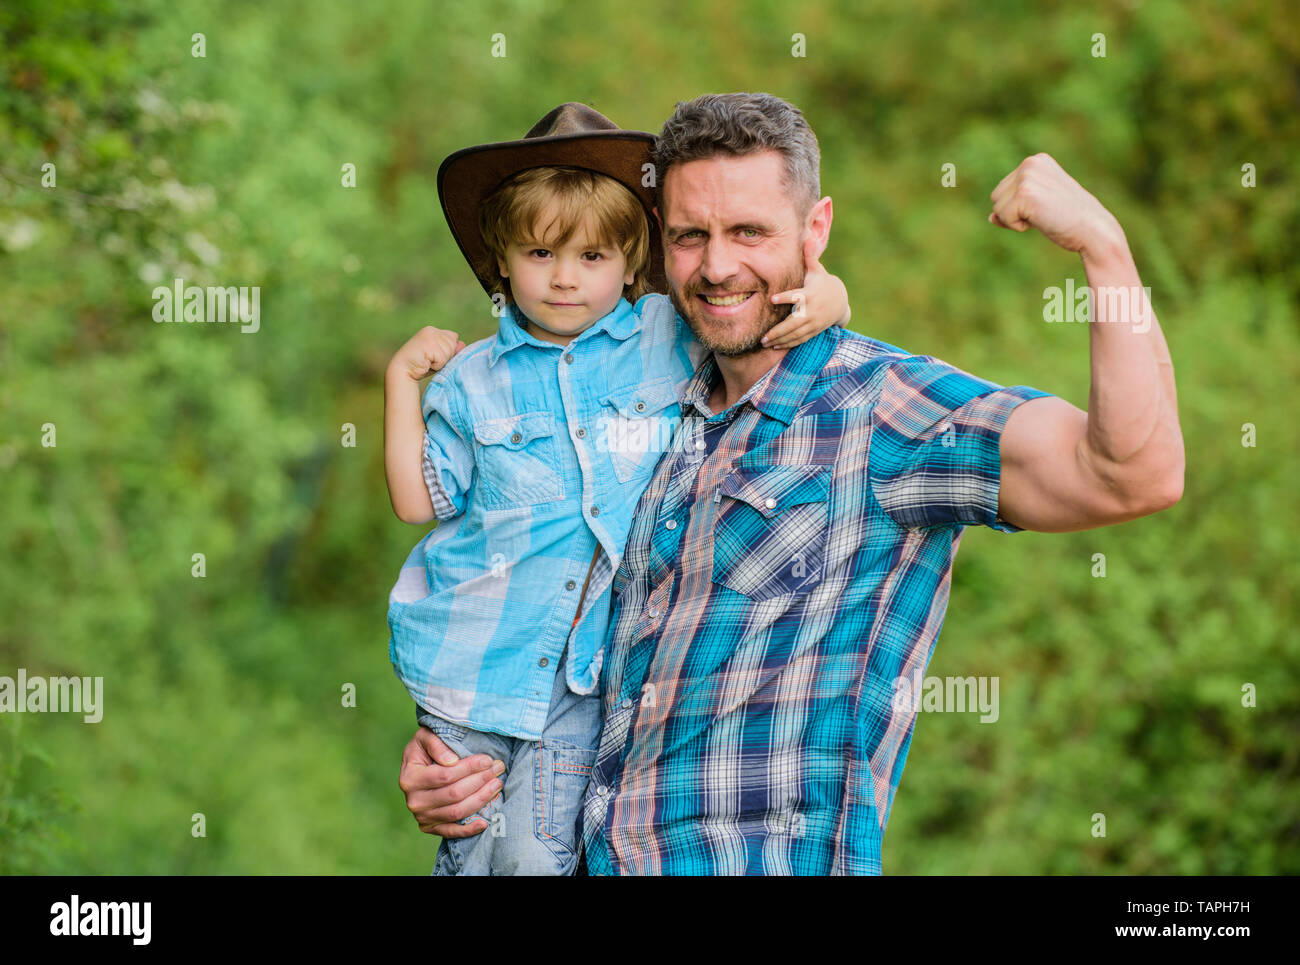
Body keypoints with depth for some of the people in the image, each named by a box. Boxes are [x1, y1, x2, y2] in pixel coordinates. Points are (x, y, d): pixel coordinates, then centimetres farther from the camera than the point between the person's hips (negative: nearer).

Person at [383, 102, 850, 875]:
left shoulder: (674, 337, 1)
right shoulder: (473, 380, 4)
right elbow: (420, 500, 7)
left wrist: (820, 298, -17)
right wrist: (403, 382, 3)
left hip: (586, 669, -1)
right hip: (473, 658, 1)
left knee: (538, 856, -6)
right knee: (471, 855, 8)